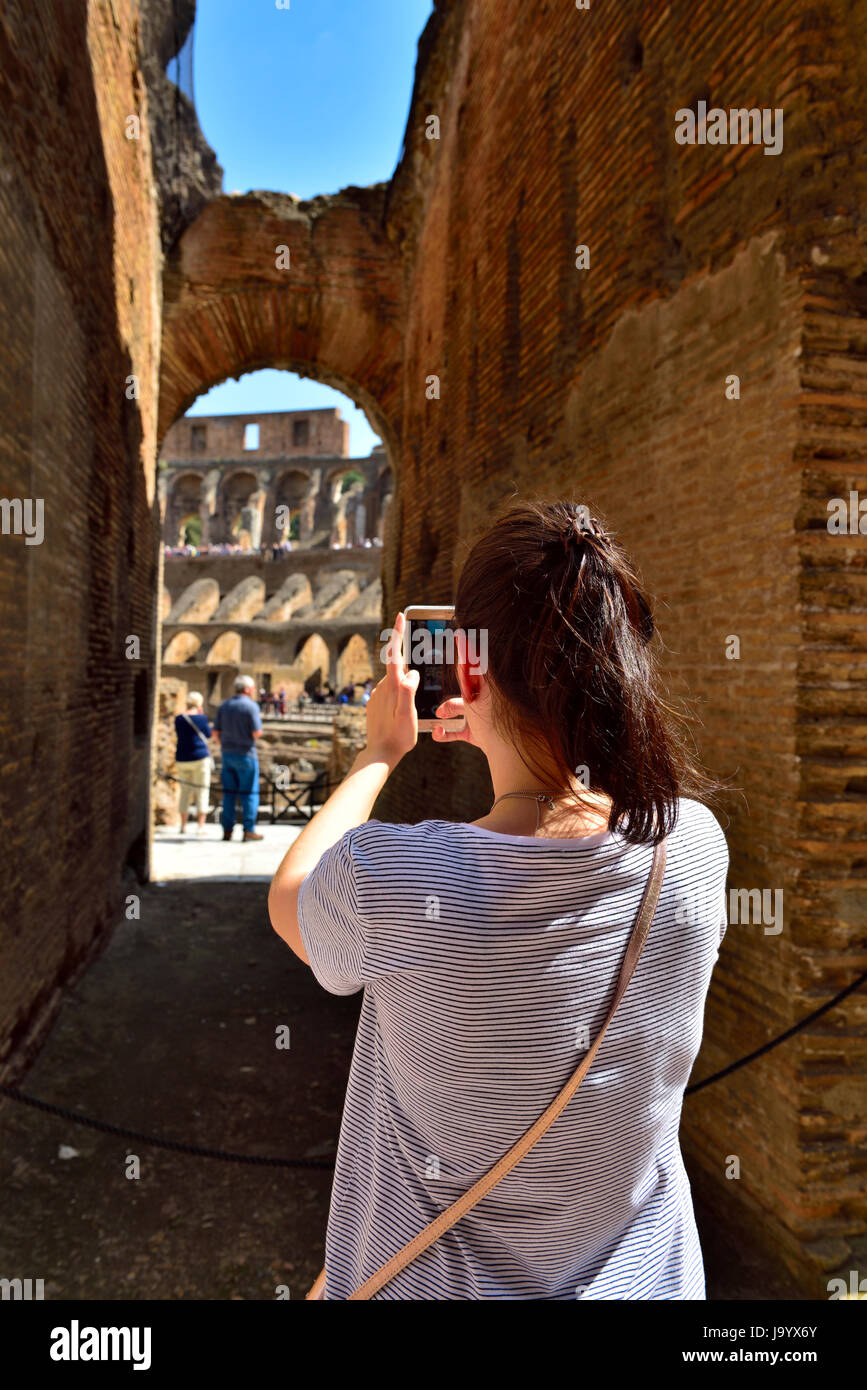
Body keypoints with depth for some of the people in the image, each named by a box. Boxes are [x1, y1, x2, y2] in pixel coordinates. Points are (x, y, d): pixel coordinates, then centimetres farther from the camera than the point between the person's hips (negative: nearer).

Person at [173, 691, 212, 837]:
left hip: (182, 759, 4)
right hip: (200, 757, -4)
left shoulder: (178, 718, 3)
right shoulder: (201, 718, -9)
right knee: (202, 791, 1)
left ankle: (183, 825, 15)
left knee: (185, 792, 14)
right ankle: (201, 826, -2)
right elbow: (208, 734, 5)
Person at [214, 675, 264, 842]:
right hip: (245, 754, -5)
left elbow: (216, 732, 7)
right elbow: (257, 733, -15)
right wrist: (258, 725, 6)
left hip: (227, 754, 6)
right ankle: (249, 830, 0)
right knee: (249, 792, 1)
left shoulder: (224, 706, 7)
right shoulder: (251, 706, -11)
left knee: (229, 792, 10)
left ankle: (227, 830, 11)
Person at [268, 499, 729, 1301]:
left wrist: (380, 754, 3)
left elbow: (287, 900, -6)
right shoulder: (696, 845, -20)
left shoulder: (385, 878, -32)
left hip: (430, 1283, -3)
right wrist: (507, 743, 8)